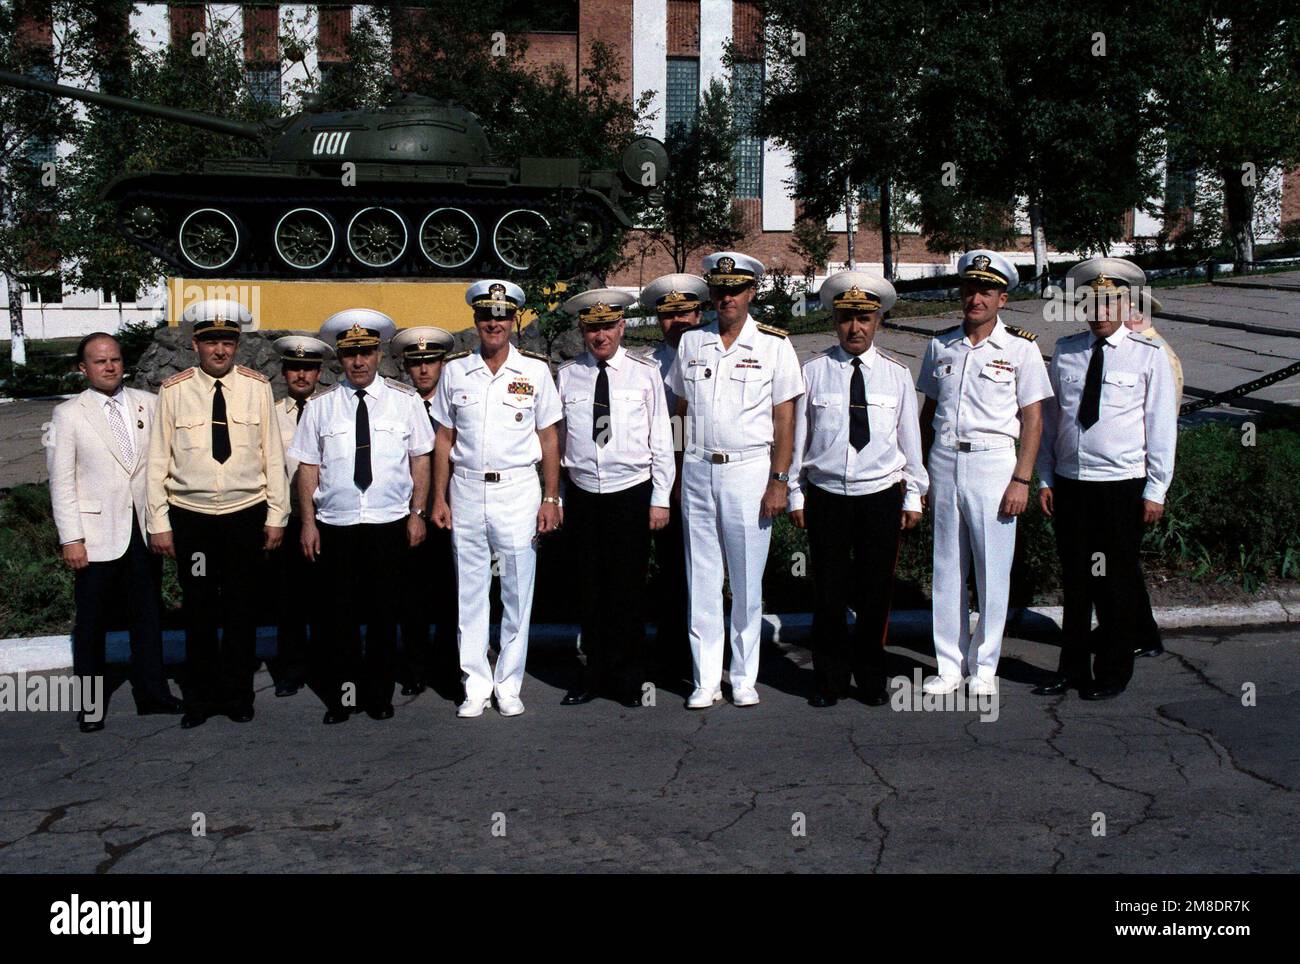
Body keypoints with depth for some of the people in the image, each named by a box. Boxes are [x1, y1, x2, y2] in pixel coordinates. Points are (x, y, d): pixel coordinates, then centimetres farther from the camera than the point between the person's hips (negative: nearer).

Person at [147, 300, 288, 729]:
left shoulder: (257, 387, 0)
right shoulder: (174, 391, -1)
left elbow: (273, 454, 2)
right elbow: (158, 460, 0)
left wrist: (277, 515, 1)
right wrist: (158, 523, -2)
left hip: (247, 514, 0)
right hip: (191, 516, 0)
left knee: (242, 609, 9)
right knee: (199, 610, 7)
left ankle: (237, 694, 22)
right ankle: (200, 697, 21)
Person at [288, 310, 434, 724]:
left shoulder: (404, 400, 5)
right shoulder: (321, 406, 5)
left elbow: (420, 459, 5)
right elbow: (308, 467, 4)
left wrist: (417, 513, -1)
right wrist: (308, 522, -1)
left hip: (390, 523, 0)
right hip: (335, 525, 0)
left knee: (384, 612, 6)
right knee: (340, 613, 3)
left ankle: (380, 695, 18)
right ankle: (342, 695, 14)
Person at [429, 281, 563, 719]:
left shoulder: (535, 370, 3)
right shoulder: (455, 370, 6)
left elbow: (549, 438, 4)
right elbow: (444, 438, 9)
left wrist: (550, 498, -1)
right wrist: (439, 497, 4)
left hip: (518, 489, -1)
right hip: (466, 490, 1)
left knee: (518, 591, 2)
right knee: (470, 591, 5)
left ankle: (509, 684, 14)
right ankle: (476, 685, 15)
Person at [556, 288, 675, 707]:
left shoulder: (645, 374, 1)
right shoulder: (566, 375, 5)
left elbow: (661, 440, 2)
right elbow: (556, 439, 7)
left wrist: (660, 499, -1)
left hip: (632, 495, -2)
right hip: (583, 496, 2)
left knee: (628, 589, 1)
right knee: (591, 589, 8)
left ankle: (630, 679, 14)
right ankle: (595, 674, 21)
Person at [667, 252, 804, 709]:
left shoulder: (774, 345, 1)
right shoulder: (690, 344, 9)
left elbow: (784, 419, -1)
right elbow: (680, 410, 12)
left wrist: (779, 481, -8)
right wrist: (677, 473, 5)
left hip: (750, 470, -2)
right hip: (698, 470, 3)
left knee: (747, 582, 3)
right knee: (702, 581, 4)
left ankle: (745, 678, 15)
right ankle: (706, 680, 12)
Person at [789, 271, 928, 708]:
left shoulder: (897, 374, 7)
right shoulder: (814, 371, 2)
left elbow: (910, 437, 10)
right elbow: (798, 435, 5)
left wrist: (914, 496, 10)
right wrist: (795, 495, 4)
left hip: (882, 495, 1)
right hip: (826, 496, -1)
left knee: (876, 592, 6)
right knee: (828, 591, 3)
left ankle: (871, 679, 22)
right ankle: (830, 680, 17)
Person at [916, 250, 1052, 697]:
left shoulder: (1020, 348, -1)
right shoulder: (940, 345, 9)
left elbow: (1033, 419, -2)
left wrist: (1021, 480, -9)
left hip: (992, 462, -3)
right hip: (944, 461, 3)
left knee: (992, 569, 1)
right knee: (947, 568, 7)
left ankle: (984, 666, 15)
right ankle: (949, 664, 17)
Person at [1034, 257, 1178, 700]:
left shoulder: (1149, 355, -3)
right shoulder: (1065, 351, 7)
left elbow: (1162, 425, -2)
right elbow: (1049, 416, 11)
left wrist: (1155, 489, -5)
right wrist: (1044, 478, 8)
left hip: (1122, 485, -3)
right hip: (1069, 482, 3)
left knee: (1116, 581, 5)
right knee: (1075, 580, 11)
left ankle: (1112, 674, 19)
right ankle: (1071, 669, 23)